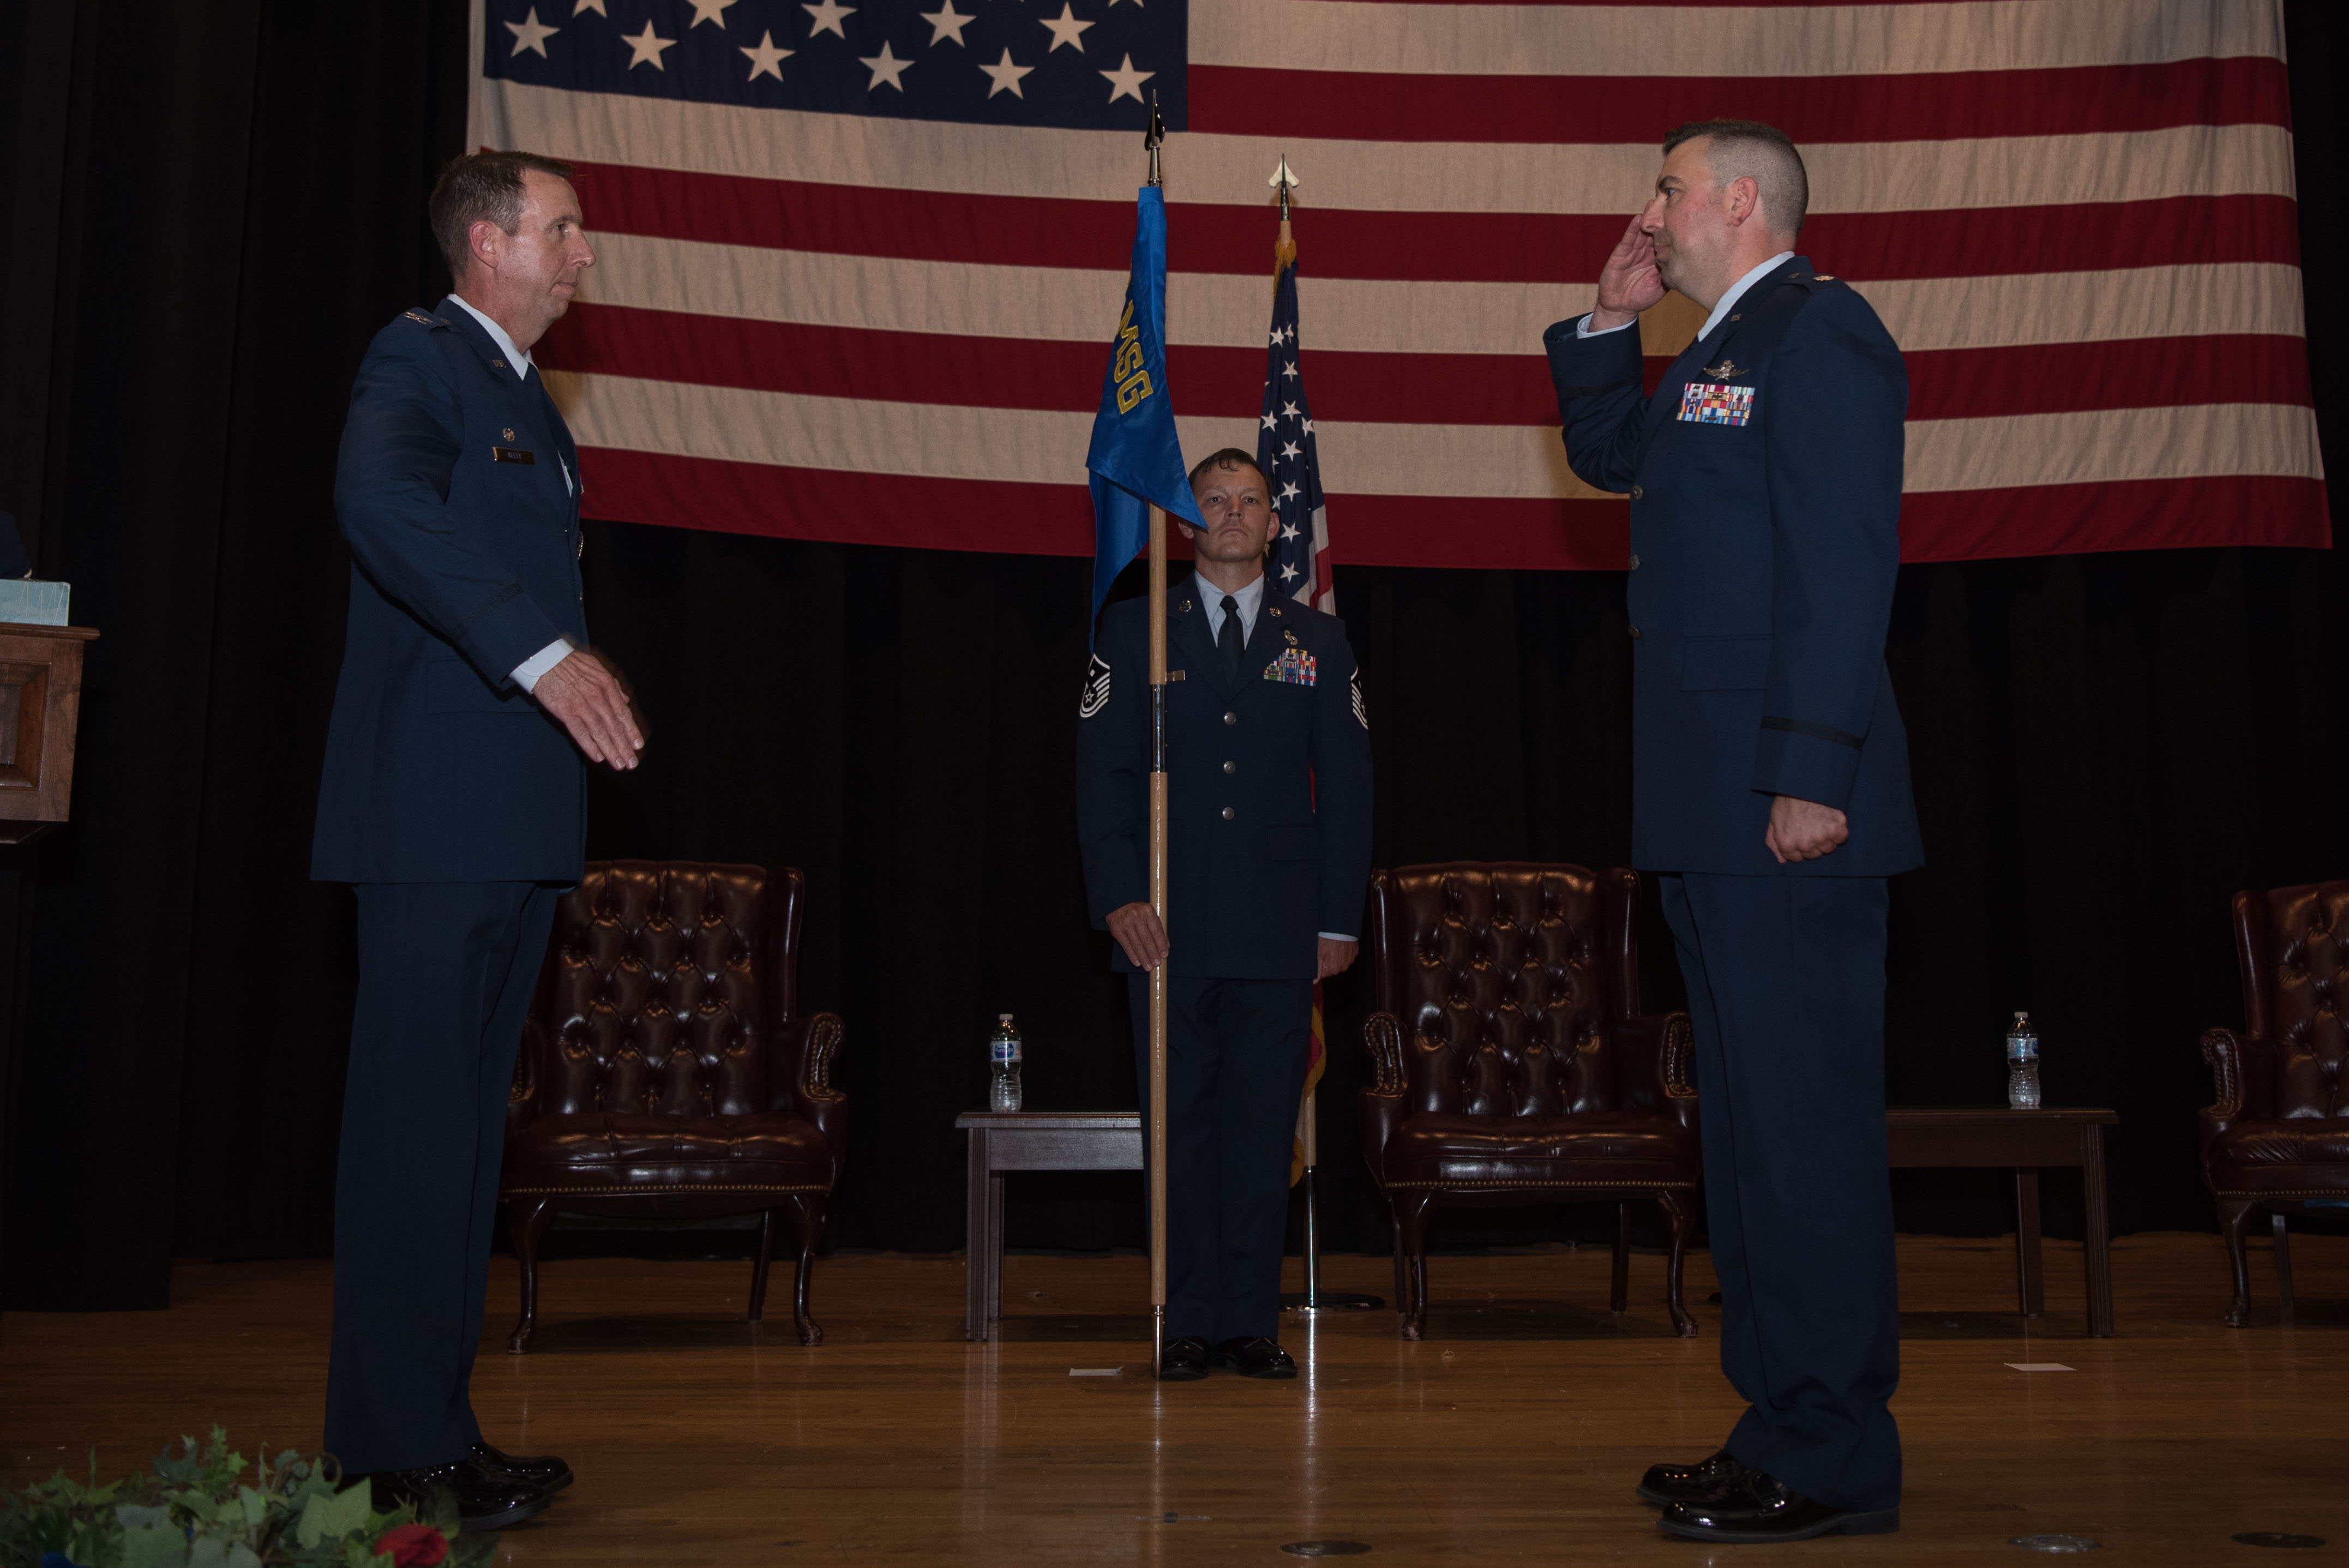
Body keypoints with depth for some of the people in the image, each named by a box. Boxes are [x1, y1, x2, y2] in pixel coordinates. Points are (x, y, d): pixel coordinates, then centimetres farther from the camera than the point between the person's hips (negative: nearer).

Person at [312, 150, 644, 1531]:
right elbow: (382, 503, -26)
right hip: (435, 806, -9)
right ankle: (398, 1451, 0)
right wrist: (545, 653, -33)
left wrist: (585, 685, 15)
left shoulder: (529, 398, 24)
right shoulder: (420, 358, -5)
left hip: (517, 817, 10)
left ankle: (436, 1426, 19)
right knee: (418, 1119, -7)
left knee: (468, 1120, 11)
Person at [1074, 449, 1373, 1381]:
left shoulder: (1318, 643, 12)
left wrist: (1340, 917, 2)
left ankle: (1253, 1322, 12)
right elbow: (1102, 771, 3)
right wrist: (1119, 896, -8)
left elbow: (1346, 785, 9)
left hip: (1279, 932, 1)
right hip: (1169, 923, -1)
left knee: (1264, 1124, 3)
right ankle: (1189, 1325, 11)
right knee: (1179, 1122, 3)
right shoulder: (1134, 631, 9)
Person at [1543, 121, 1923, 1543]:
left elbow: (1846, 562, -16)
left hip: (1782, 791, -10)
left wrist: (1813, 773, -22)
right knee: (1755, 1109, 12)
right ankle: (1786, 1426, 22)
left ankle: (1833, 1461, 2)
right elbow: (1609, 454, 34)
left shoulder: (1818, 327, -7)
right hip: (1711, 802, 10)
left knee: (1804, 1112, -7)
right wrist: (1612, 320, 20)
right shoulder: (1723, 350, 22)